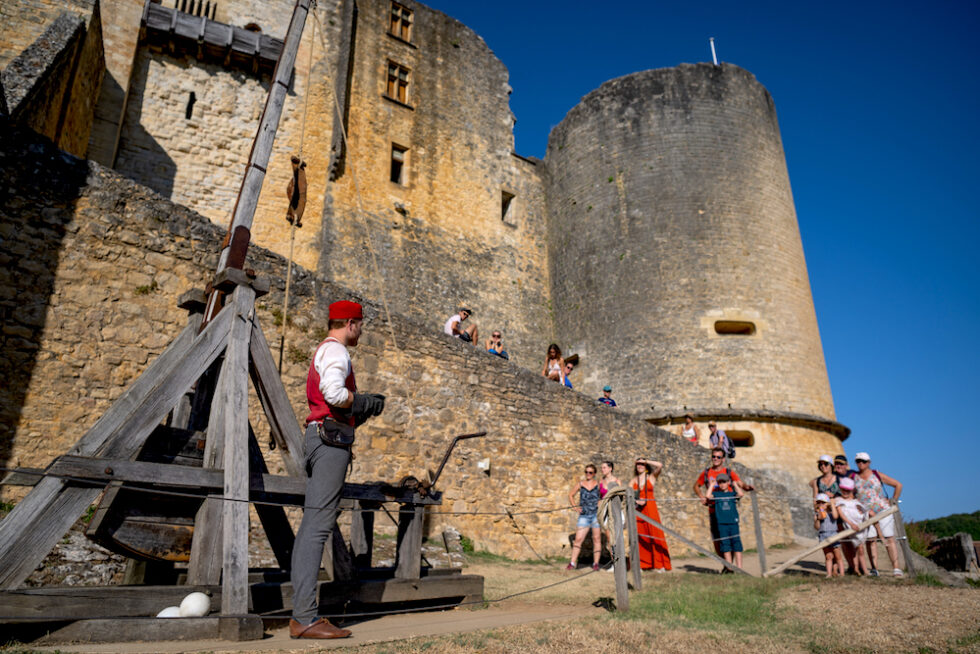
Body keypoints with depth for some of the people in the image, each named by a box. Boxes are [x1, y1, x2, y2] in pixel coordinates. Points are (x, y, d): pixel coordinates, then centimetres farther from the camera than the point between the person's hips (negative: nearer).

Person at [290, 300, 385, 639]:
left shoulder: (322, 351, 25)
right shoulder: (335, 351, -6)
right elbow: (333, 393, -23)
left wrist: (364, 407, 19)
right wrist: (365, 401, -7)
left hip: (321, 436, 10)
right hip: (331, 437, -10)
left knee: (311, 524, 7)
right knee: (318, 524, -13)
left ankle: (301, 615, 9)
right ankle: (305, 617, -13)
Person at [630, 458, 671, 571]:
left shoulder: (651, 477, 6)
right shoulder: (633, 481, 12)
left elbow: (660, 465, -10)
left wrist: (646, 461, -4)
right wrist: (636, 501, -13)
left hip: (650, 508, -2)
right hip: (638, 510, 2)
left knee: (655, 534, -6)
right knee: (639, 536, 0)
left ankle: (660, 564, -1)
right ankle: (641, 564, 5)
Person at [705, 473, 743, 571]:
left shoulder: (732, 494, 10)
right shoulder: (716, 494, 10)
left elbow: (740, 494, -10)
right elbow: (708, 496, -8)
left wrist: (735, 484, 5)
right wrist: (712, 484, 3)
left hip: (733, 522, 0)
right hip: (721, 523, 0)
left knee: (736, 543, -1)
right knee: (725, 545, 1)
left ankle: (739, 566, 2)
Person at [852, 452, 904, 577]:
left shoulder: (877, 475, 2)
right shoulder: (853, 477, 7)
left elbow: (898, 485, 8)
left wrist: (893, 500, 5)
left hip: (883, 510, -1)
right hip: (865, 513, 1)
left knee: (889, 539, -5)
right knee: (870, 540, -3)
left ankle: (896, 568, -1)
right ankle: (874, 569, 2)